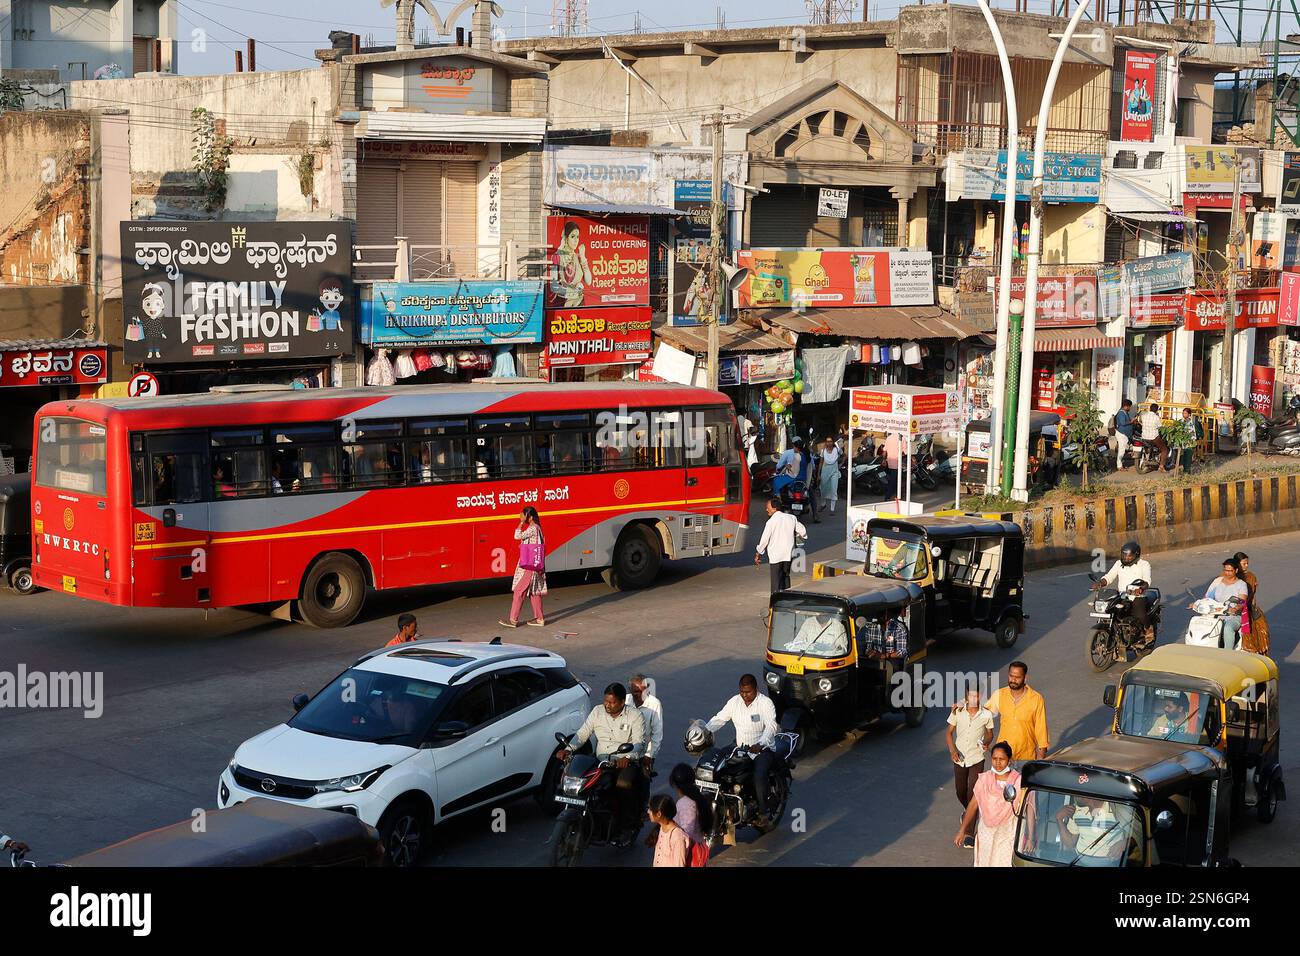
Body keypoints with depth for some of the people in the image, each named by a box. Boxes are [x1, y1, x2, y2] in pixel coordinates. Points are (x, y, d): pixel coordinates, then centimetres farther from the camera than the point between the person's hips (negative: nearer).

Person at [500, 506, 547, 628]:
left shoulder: (532, 529, -16)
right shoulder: (536, 528, 13)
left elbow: (518, 536, -23)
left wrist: (521, 523, -14)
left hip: (529, 566, -10)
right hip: (533, 565, 10)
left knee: (519, 591, -7)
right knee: (533, 592, 13)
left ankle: (513, 620, -6)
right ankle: (539, 618, 15)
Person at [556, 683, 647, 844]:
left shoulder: (634, 716, -2)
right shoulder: (598, 711, 10)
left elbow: (639, 743, -12)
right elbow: (582, 733, 7)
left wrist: (627, 757, -32)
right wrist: (567, 749, -11)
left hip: (625, 763, -4)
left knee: (623, 785, -35)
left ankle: (627, 828, -21)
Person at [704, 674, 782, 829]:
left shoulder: (765, 703, -10)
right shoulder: (735, 702, 8)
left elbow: (771, 726, -23)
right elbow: (719, 719, 6)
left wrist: (760, 744, -41)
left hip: (763, 749, -6)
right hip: (740, 749, 6)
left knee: (759, 775, -33)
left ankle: (763, 814, -27)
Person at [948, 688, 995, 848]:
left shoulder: (986, 715, -10)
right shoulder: (958, 712, -8)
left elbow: (989, 734, 5)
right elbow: (949, 732, 1)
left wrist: (986, 743, -17)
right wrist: (952, 751, -13)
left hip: (977, 759, -3)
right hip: (960, 758, 3)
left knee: (973, 794, -10)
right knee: (960, 792, 18)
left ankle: (969, 834, -6)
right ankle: (967, 810, 52)